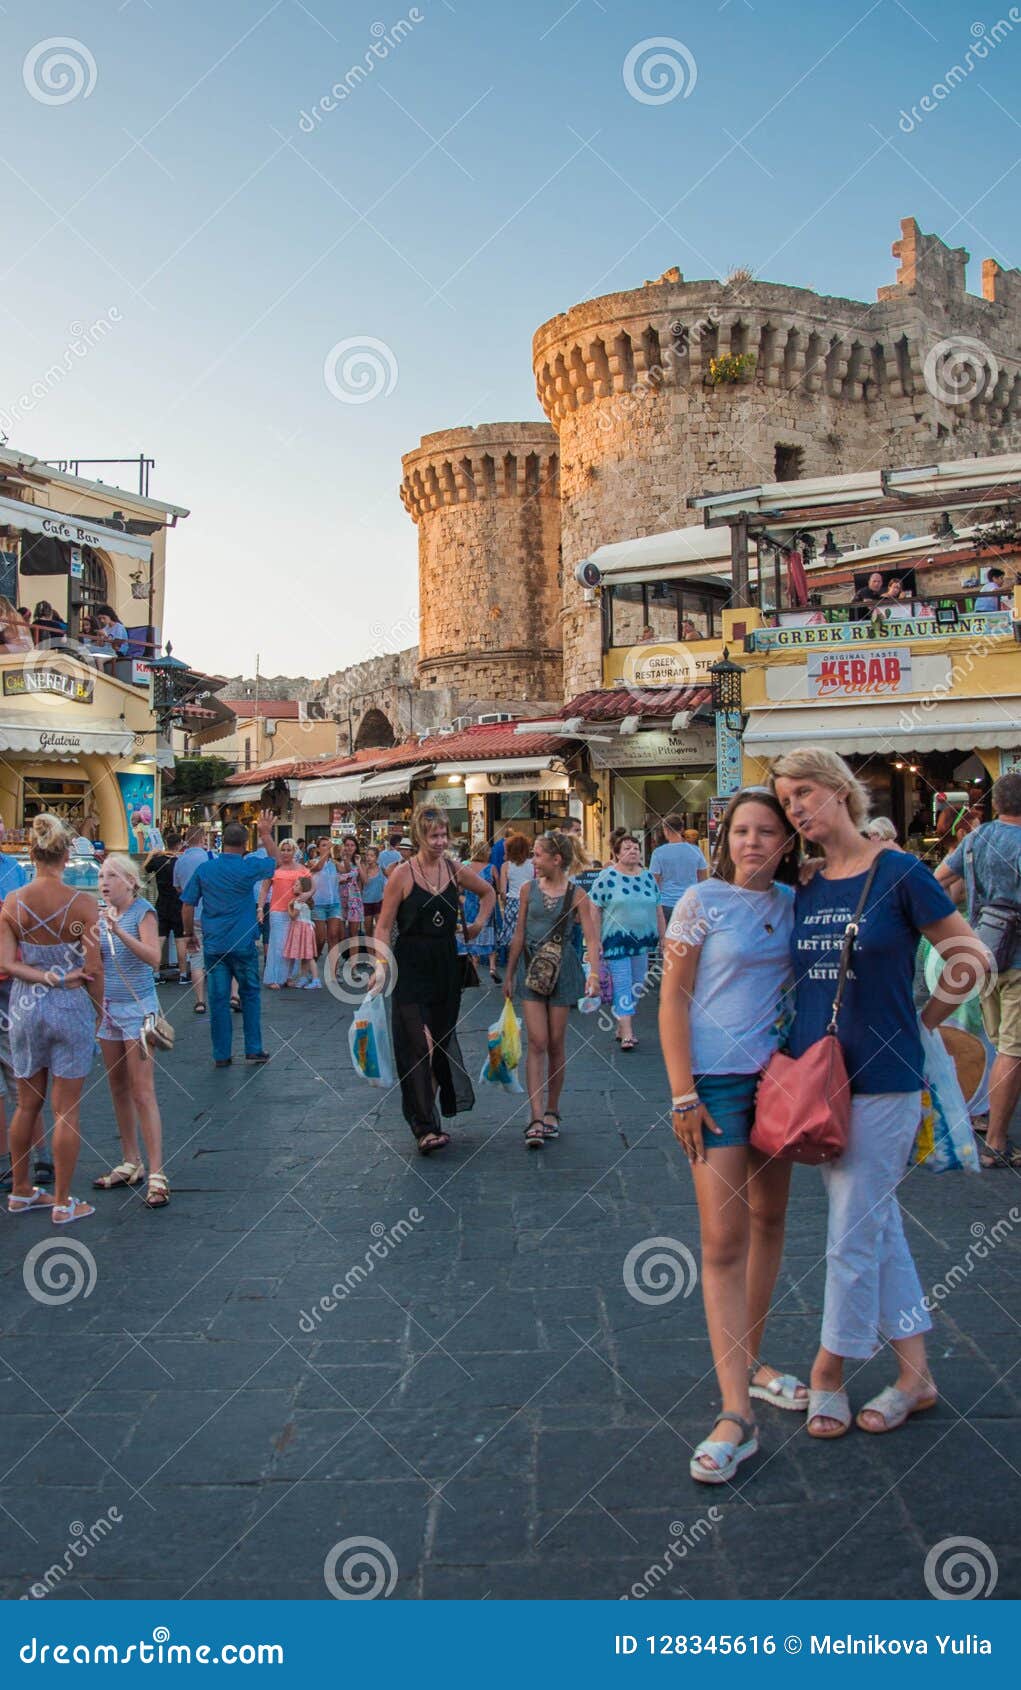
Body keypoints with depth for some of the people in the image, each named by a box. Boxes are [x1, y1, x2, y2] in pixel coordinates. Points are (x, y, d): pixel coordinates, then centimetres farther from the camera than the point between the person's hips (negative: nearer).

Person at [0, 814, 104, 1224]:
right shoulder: (83, 904, -14)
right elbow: (93, 969, -12)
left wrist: (45, 977, -10)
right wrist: (99, 1011, 1)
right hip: (71, 1008, -4)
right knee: (66, 1112, 5)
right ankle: (62, 1203, 13)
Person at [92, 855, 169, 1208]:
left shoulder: (143, 911, -10)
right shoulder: (103, 914, 8)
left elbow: (153, 956, -23)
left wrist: (118, 931, -32)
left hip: (137, 1009, -7)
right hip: (107, 1007, 7)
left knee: (142, 1093, -8)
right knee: (118, 1089, 12)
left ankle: (157, 1175, -6)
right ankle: (130, 1164, 24)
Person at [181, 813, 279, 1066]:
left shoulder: (203, 869, -1)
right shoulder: (248, 867, -8)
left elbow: (187, 905, 3)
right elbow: (276, 861, 11)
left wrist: (189, 934, 15)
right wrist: (266, 834, 18)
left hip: (213, 945, 2)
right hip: (243, 944, -2)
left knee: (218, 998, 5)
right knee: (250, 994, 12)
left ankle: (221, 1055, 10)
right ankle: (253, 1049, 14)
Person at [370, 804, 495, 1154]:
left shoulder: (456, 871, 4)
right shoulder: (402, 875, -8)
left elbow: (488, 892, 24)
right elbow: (383, 927, -7)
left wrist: (479, 923, 12)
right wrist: (381, 965, -19)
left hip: (446, 965, 5)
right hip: (411, 968, -5)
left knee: (443, 1040, 14)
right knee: (418, 1046, -9)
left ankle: (438, 1107, 32)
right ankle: (425, 1128, -9)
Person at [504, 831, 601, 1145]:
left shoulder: (576, 894, -4)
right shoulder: (528, 889, 3)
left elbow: (591, 938, -9)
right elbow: (519, 935, 9)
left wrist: (594, 973, -24)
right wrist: (509, 975, 11)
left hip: (562, 971, -1)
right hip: (532, 969, 1)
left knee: (556, 1044, 7)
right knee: (537, 1042, -8)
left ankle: (551, 1111, 23)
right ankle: (537, 1119, -11)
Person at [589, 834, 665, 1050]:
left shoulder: (648, 877, 11)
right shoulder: (606, 877, -4)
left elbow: (658, 910, 15)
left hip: (643, 941, 5)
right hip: (616, 941, -5)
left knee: (637, 985, 9)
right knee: (622, 984, -9)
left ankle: (621, 1026, 22)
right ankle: (627, 1033, -10)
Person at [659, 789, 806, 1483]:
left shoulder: (791, 903, 6)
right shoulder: (702, 901, -7)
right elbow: (672, 1000, -8)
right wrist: (683, 1094, -13)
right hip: (717, 1079, -6)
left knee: (769, 1222, 15)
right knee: (724, 1239, -8)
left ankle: (749, 1361, 32)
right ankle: (737, 1416, -6)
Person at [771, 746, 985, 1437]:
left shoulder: (900, 874, -10)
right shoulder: (806, 893, 6)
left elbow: (970, 960, -5)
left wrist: (917, 1026, -1)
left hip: (881, 1079, -6)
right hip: (816, 1076, 6)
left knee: (854, 1238, 2)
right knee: (879, 1227, 15)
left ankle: (828, 1374, 21)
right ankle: (916, 1375, 28)